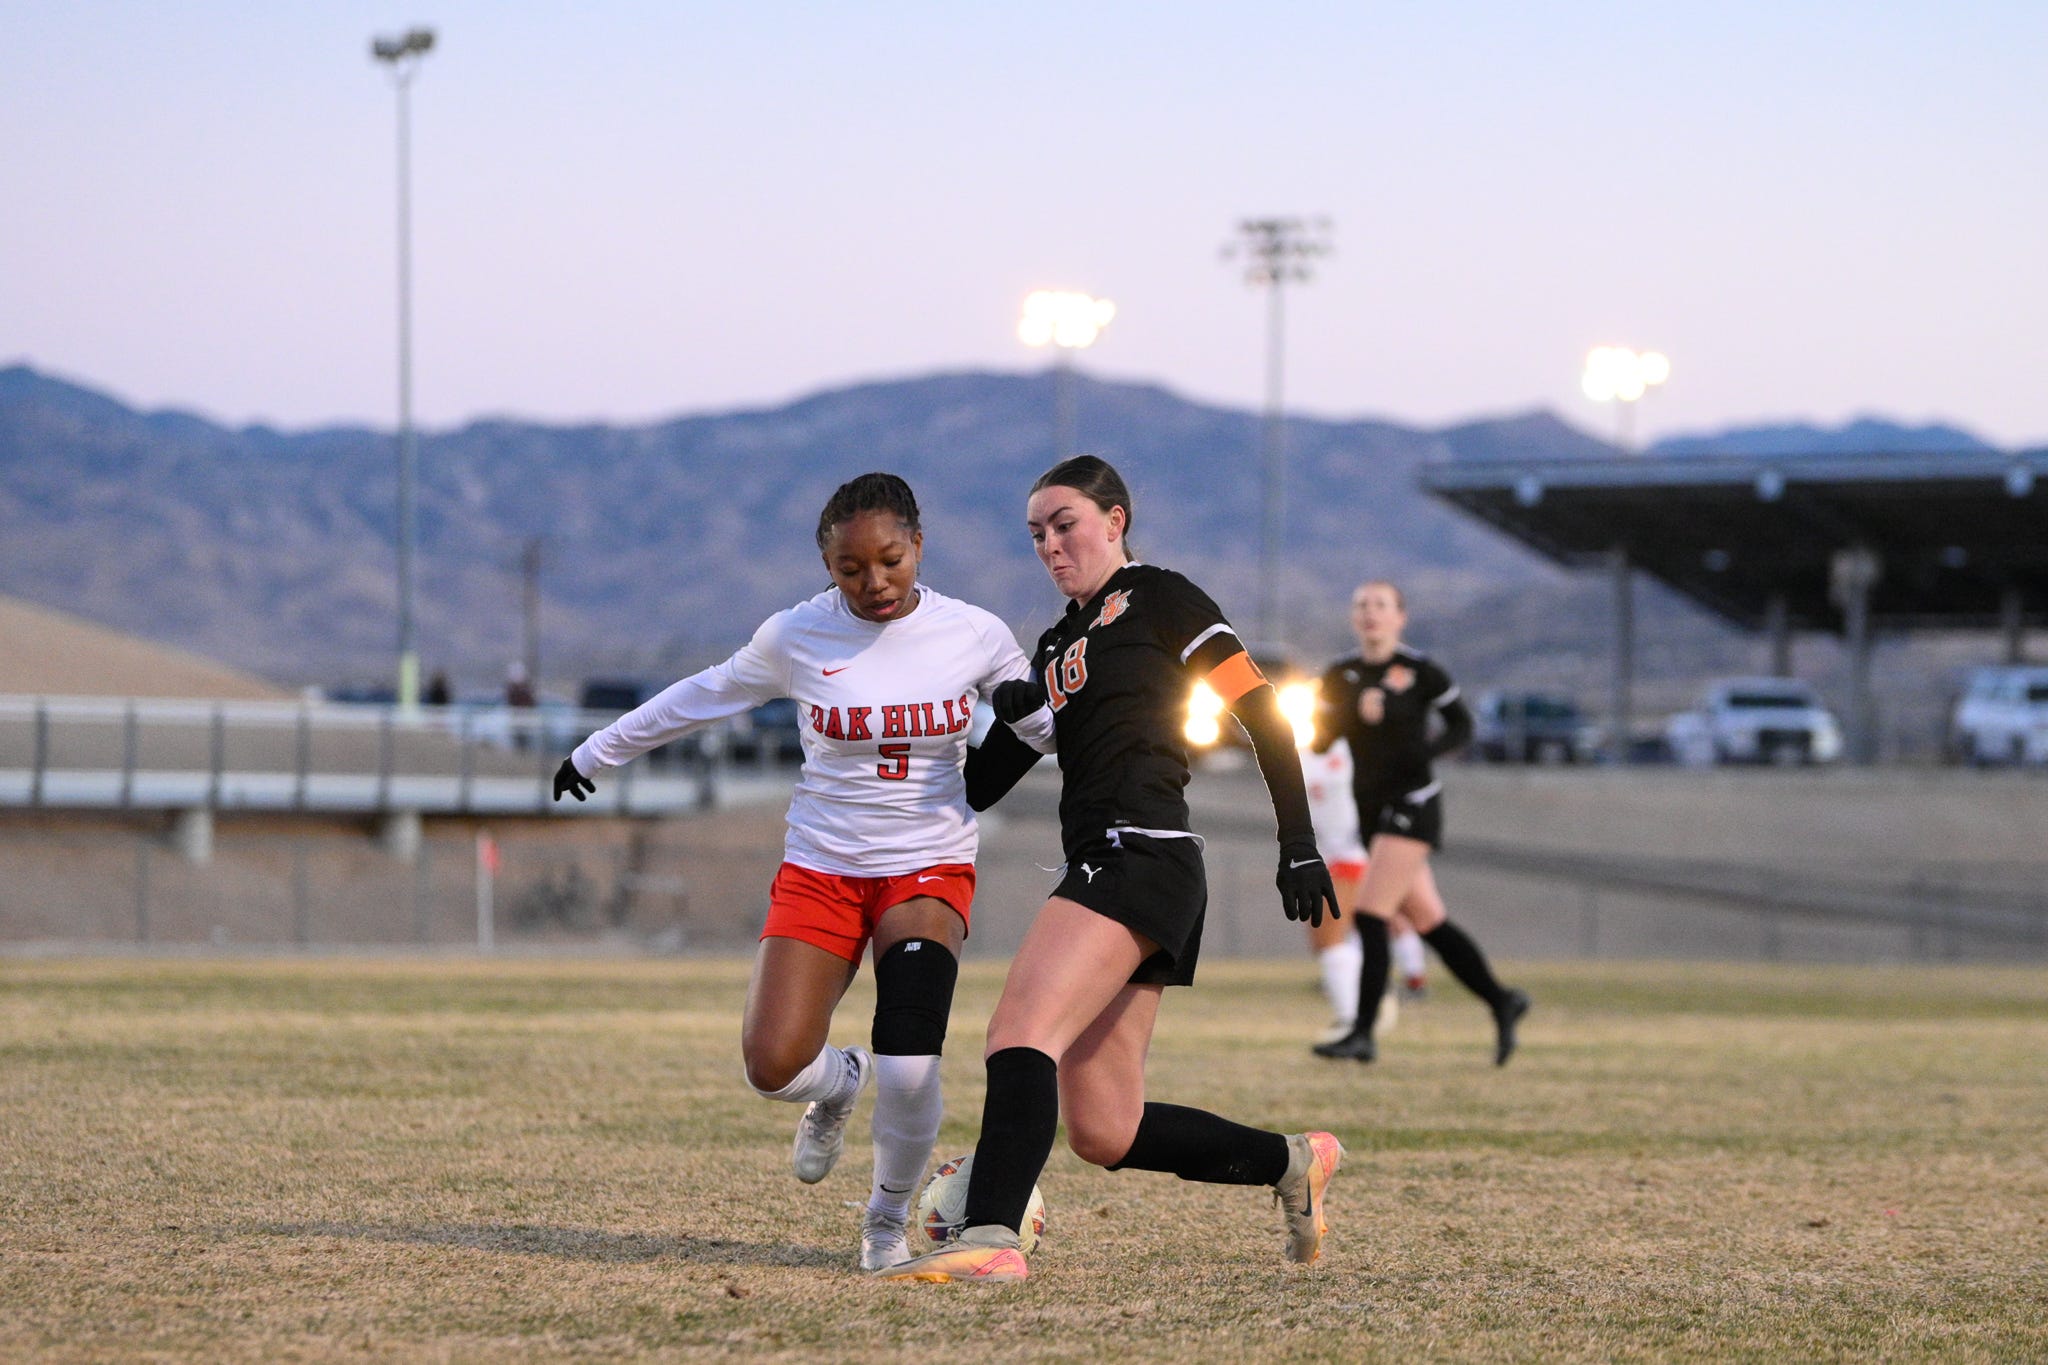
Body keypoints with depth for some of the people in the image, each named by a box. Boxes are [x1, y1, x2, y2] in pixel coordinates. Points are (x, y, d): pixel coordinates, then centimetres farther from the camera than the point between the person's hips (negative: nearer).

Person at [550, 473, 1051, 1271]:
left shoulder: (972, 636, -5)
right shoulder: (798, 637, -4)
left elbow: (1051, 724, 11)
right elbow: (700, 699, 12)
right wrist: (596, 754, 21)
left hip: (929, 869, -1)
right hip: (820, 868, 1)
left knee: (909, 1069, -22)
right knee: (773, 1065, -16)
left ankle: (888, 1218, 8)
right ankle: (837, 1085, 24)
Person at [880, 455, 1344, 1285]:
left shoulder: (1156, 598, 4)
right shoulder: (1058, 644, 25)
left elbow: (1263, 715, -2)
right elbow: (979, 788, 22)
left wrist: (1299, 845, -8)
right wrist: (1015, 718, 0)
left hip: (1142, 855, -9)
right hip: (1098, 866, 9)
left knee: (1021, 1032, -26)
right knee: (1103, 1135, 6)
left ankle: (990, 1238, -39)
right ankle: (1295, 1161, 22)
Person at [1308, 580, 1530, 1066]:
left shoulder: (1419, 670, -5)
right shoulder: (1340, 678, 8)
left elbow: (1461, 724, 1)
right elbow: (1319, 740, 1)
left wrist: (1427, 750, -16)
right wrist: (1356, 711, -17)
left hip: (1412, 802, -6)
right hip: (1371, 808, 6)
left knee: (1370, 915, -16)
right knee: (1428, 922, 8)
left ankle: (1363, 1034, -15)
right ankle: (1501, 1000, 22)